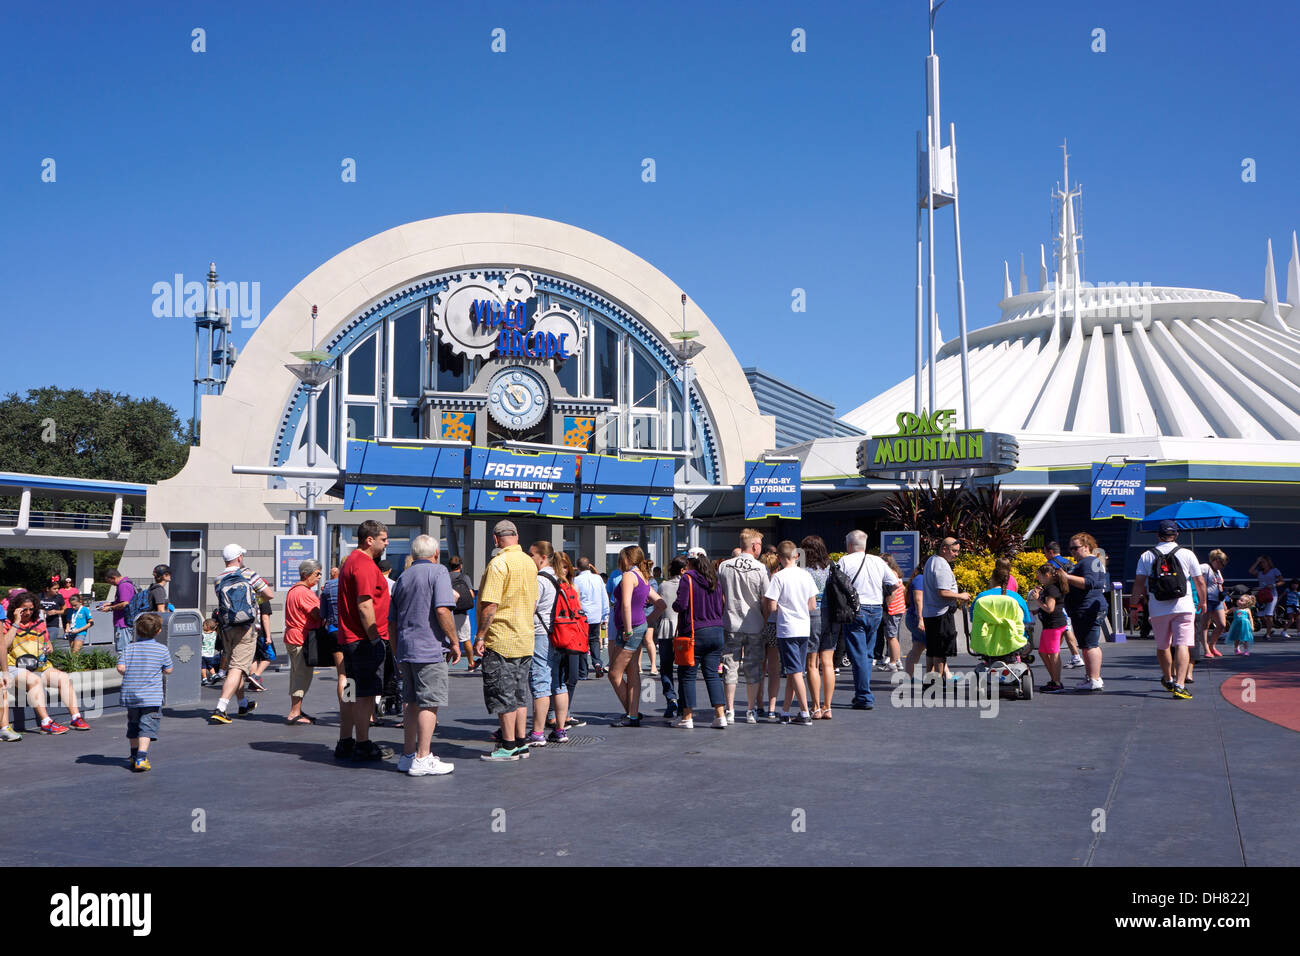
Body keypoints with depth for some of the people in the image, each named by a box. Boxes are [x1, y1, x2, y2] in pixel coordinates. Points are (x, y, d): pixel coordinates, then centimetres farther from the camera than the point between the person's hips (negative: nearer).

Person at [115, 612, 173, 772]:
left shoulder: (130, 648, 1)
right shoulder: (162, 649, -4)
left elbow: (120, 667, -8)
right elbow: (168, 670, 3)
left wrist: (130, 673, 11)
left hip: (130, 697, 4)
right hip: (151, 698, -3)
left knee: (133, 726, 20)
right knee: (147, 728, -4)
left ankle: (134, 755, 31)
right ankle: (141, 757, -18)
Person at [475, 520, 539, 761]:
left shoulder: (498, 563, -15)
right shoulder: (530, 563, 9)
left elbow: (490, 605, -20)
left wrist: (480, 636, -14)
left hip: (501, 640, -8)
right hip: (525, 639, 8)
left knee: (502, 694, -1)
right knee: (519, 692, 13)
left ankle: (509, 746, 3)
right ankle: (521, 743, 17)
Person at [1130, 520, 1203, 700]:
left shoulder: (1146, 556, 3)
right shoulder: (1187, 554, 2)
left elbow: (1139, 583, -2)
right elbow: (1200, 582, 5)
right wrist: (1202, 601, 20)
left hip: (1158, 610, 2)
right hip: (1183, 607, -1)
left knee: (1162, 646, 17)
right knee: (1182, 645, -6)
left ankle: (1168, 679, 35)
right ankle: (1179, 685, -19)